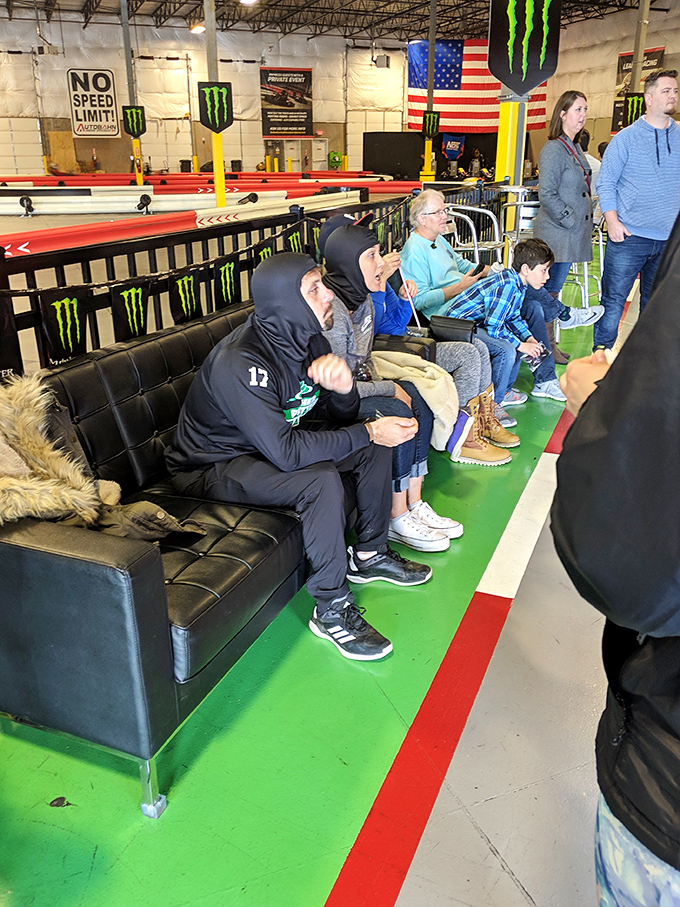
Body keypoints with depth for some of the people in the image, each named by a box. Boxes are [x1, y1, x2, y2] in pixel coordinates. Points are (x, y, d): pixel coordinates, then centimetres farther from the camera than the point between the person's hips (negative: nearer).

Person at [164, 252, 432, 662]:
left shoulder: (309, 338, -5)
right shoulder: (240, 361, -31)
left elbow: (341, 418, 1)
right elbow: (285, 451, -35)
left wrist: (343, 385, -24)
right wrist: (366, 433, -28)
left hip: (276, 442, 9)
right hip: (214, 466, -8)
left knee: (377, 444, 1)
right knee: (322, 480, -33)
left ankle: (369, 555, 15)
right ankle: (331, 609, -16)